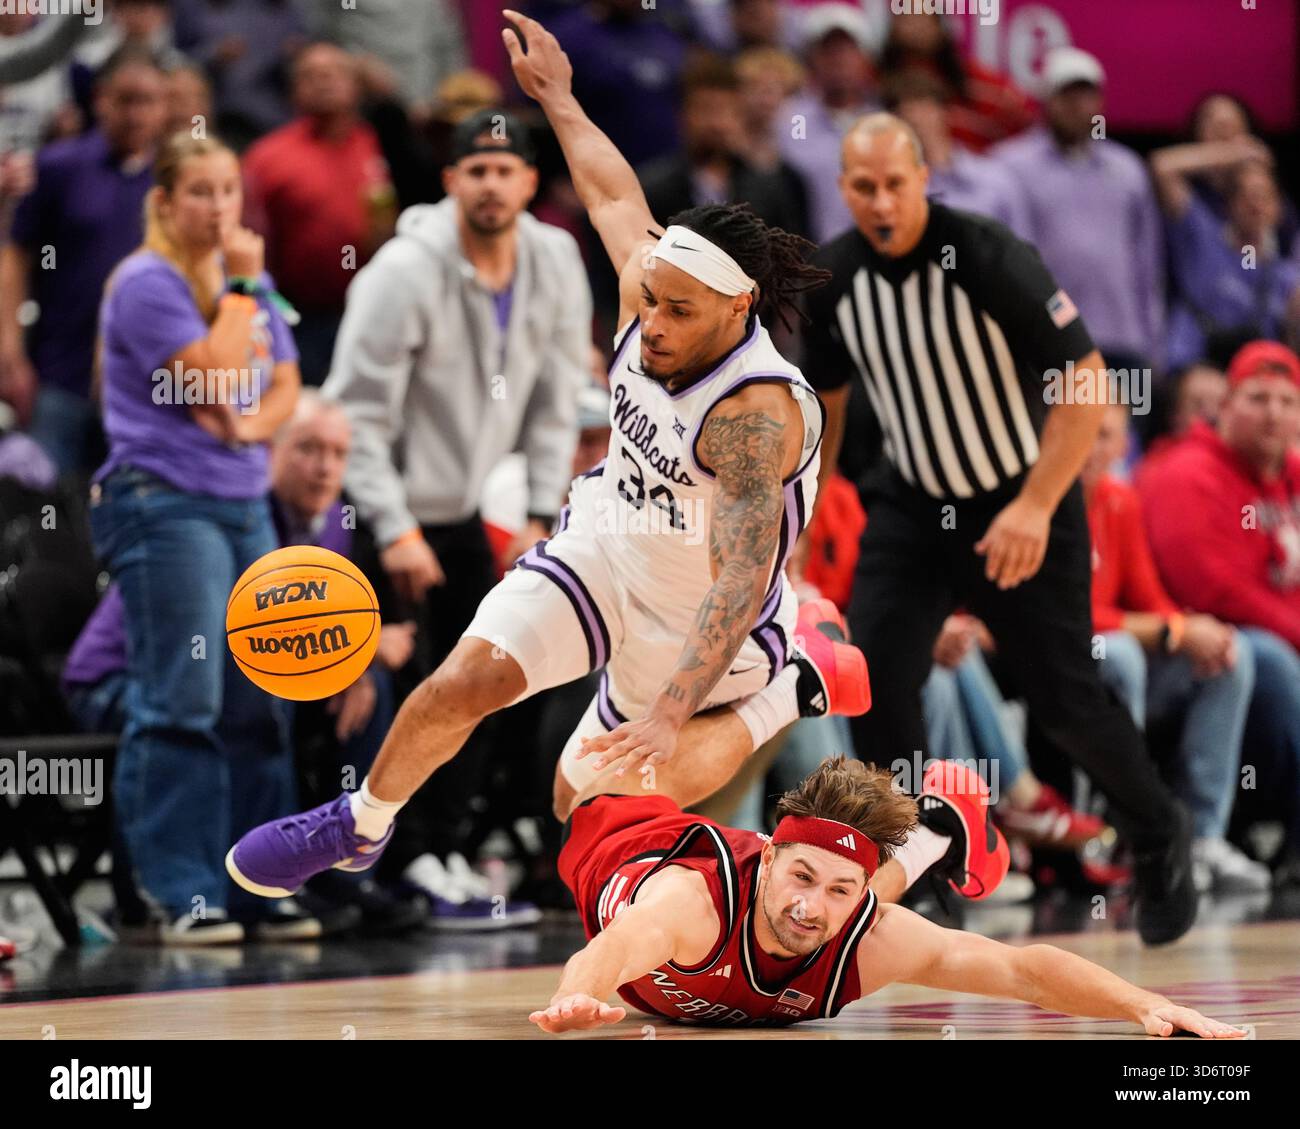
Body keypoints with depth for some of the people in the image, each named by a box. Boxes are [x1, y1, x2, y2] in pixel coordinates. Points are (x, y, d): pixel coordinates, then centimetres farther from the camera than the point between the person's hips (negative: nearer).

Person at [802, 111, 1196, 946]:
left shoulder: (990, 259, -23)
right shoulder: (835, 277, -7)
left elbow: (1087, 383, -22)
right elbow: (826, 398, 10)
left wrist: (1035, 508, -27)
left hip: (1023, 507, -4)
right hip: (914, 502, 4)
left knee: (1064, 698, 0)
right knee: (876, 672, -13)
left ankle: (1161, 837, 26)